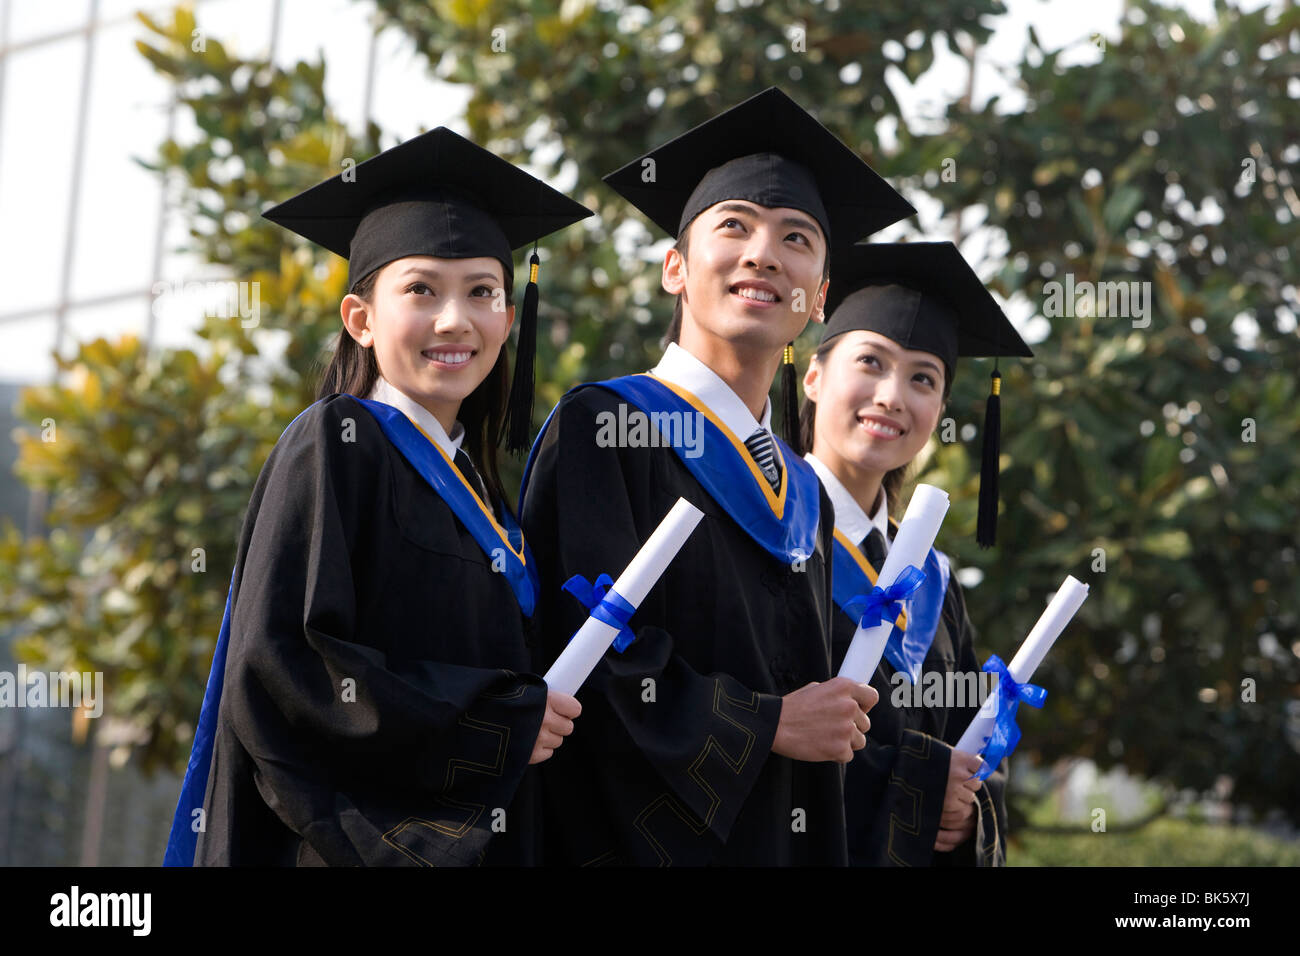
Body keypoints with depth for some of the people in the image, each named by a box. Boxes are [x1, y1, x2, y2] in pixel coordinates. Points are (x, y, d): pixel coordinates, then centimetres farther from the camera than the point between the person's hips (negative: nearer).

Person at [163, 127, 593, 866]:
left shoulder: (472, 484, 14)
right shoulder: (337, 441, -7)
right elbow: (279, 664, -18)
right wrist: (495, 726, -14)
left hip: (476, 839, 7)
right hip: (354, 841, -7)